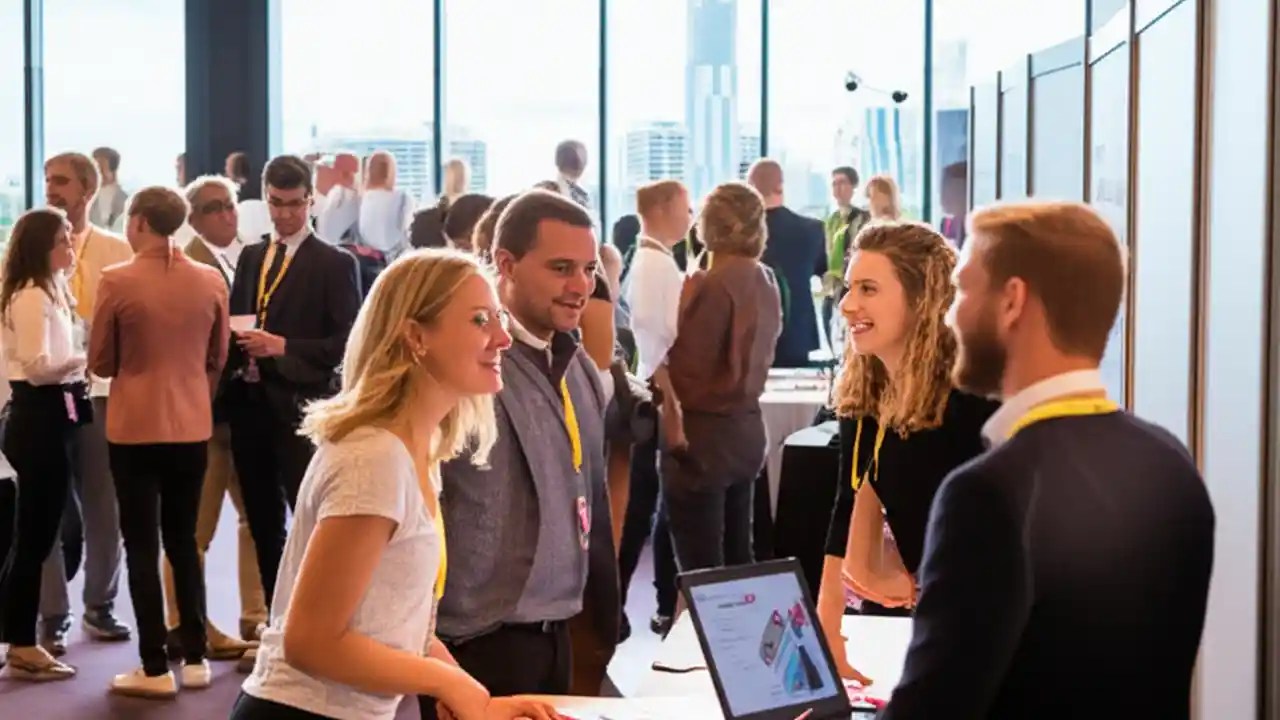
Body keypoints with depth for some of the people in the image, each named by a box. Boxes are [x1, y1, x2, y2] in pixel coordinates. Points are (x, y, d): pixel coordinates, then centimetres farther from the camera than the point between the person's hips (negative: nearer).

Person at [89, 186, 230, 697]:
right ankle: (195, 658, 18)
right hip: (192, 425, 4)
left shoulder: (117, 281, -13)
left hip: (135, 427, -4)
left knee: (142, 546, 4)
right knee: (184, 541, 16)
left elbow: (100, 362, -4)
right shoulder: (210, 280, -3)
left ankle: (155, 668, 5)